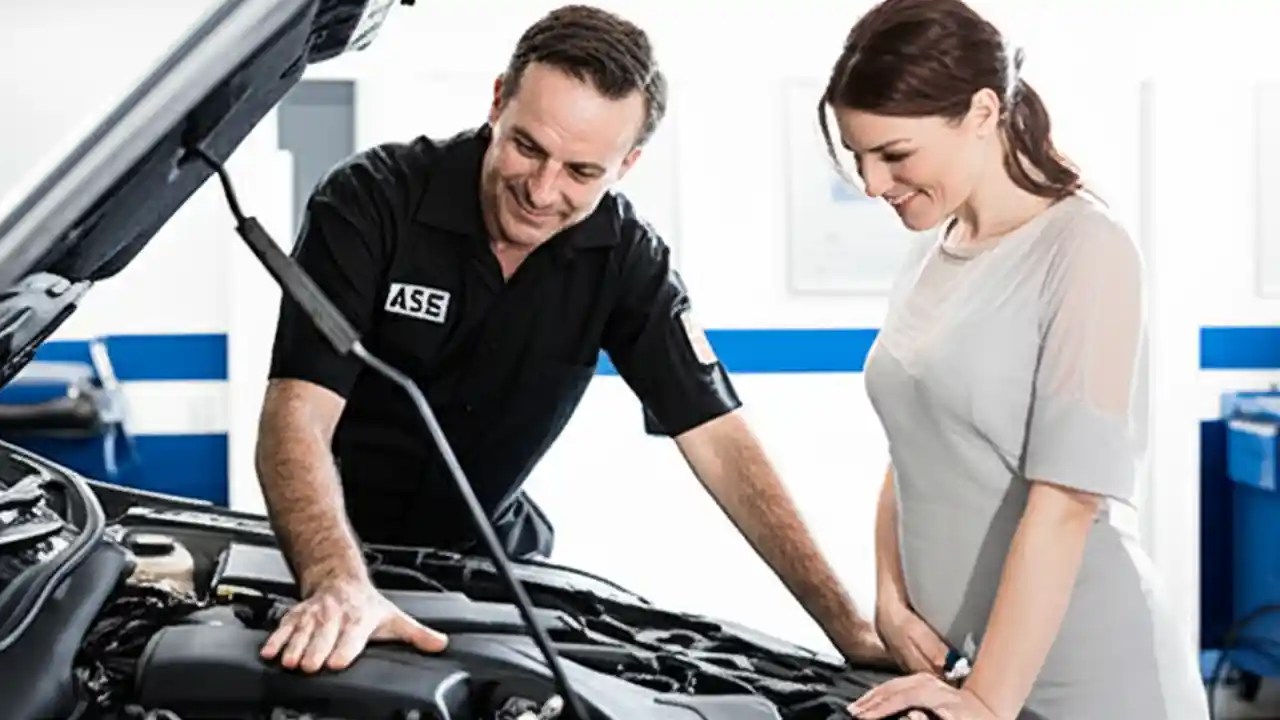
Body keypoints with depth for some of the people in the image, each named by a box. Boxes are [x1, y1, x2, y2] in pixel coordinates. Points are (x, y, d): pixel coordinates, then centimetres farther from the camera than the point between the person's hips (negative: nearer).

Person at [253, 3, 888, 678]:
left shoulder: (626, 257, -11)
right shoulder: (369, 200, -22)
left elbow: (719, 440, -12)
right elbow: (296, 415, -30)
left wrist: (852, 632, -20)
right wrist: (338, 585, -49)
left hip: (491, 556, 3)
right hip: (330, 550, -2)